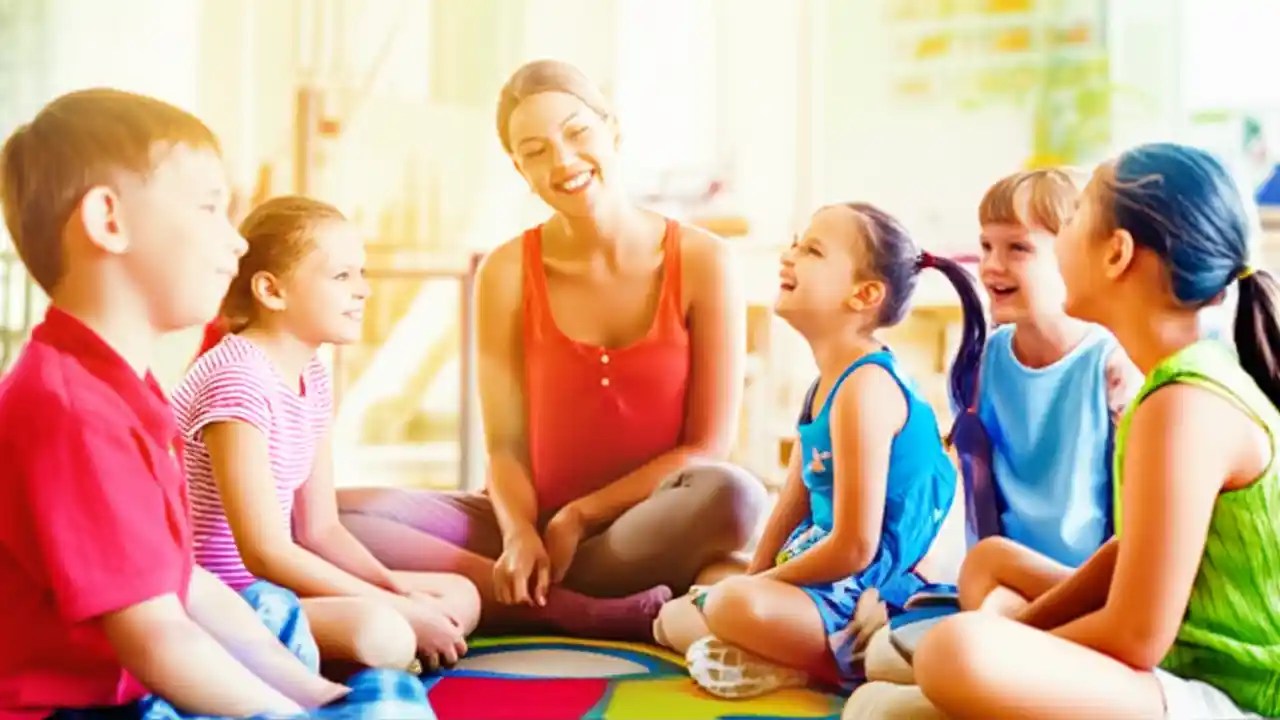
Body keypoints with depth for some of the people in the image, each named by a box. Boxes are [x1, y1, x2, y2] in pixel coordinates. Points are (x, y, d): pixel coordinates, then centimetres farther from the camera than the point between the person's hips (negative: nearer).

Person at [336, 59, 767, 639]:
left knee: (732, 495, -38)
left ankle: (517, 601, -20)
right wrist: (520, 534, -22)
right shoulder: (508, 272, 0)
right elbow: (505, 444, -2)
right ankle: (604, 612, -27)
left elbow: (708, 448, -7)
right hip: (538, 521, 2)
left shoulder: (701, 261, -5)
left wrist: (580, 516, -12)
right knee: (329, 516, -20)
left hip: (651, 529, -1)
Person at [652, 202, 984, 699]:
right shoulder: (828, 382, 9)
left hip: (869, 600, -10)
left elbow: (854, 549, -23)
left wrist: (753, 587, -10)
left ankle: (845, 663, -13)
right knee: (673, 616, 18)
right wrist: (750, 582, 4)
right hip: (830, 579, 10)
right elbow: (791, 510, 13)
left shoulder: (866, 387, -21)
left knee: (737, 606, -36)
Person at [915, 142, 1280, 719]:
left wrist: (1008, 660, -7)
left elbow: (1134, 638, -22)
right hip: (1197, 673, 10)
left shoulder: (1187, 405, -23)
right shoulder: (1196, 380, 7)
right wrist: (1009, 636, 7)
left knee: (957, 655, -35)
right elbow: (1129, 553, 14)